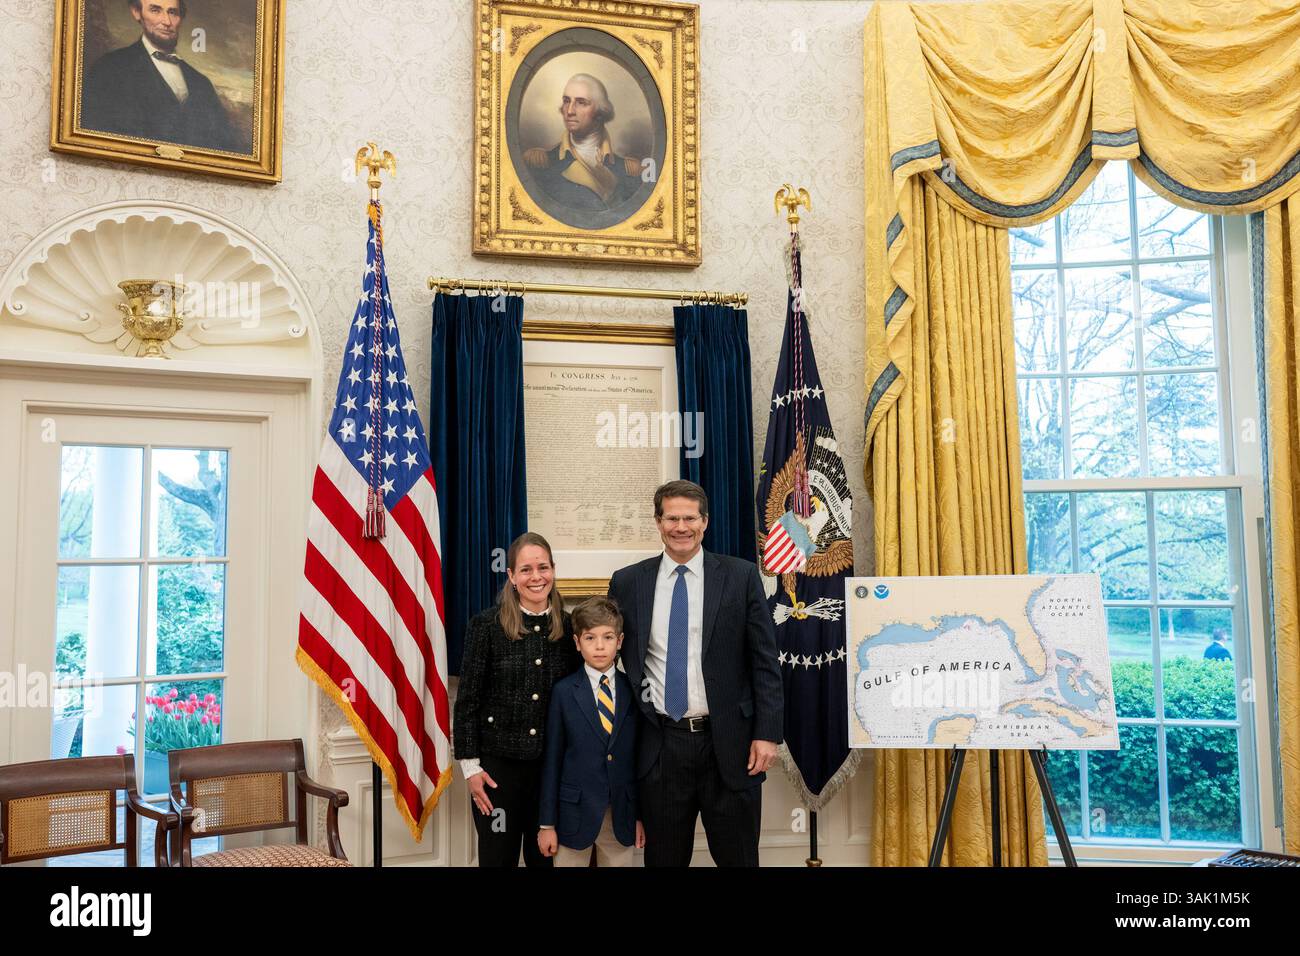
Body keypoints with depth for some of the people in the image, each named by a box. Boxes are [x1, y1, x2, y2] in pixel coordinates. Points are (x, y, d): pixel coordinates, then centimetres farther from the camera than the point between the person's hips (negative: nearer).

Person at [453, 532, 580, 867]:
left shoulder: (568, 626, 2)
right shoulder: (486, 624, -7)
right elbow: (467, 700, -5)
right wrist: (470, 766, -8)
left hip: (553, 764, 3)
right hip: (499, 763, -3)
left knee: (545, 856, 12)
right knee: (498, 857, 8)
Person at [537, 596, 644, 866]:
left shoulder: (634, 691, 2)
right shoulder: (563, 692, -4)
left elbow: (640, 755, 5)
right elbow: (552, 758, -3)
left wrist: (641, 814, 4)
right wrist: (547, 823, -3)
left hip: (622, 818, 2)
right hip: (575, 813, -2)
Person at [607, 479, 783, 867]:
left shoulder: (741, 576, -1)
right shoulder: (627, 582, 3)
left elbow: (764, 661, 0)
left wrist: (767, 733, -6)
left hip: (729, 744, -1)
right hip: (660, 746, 1)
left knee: (737, 857, 10)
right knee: (663, 859, 12)